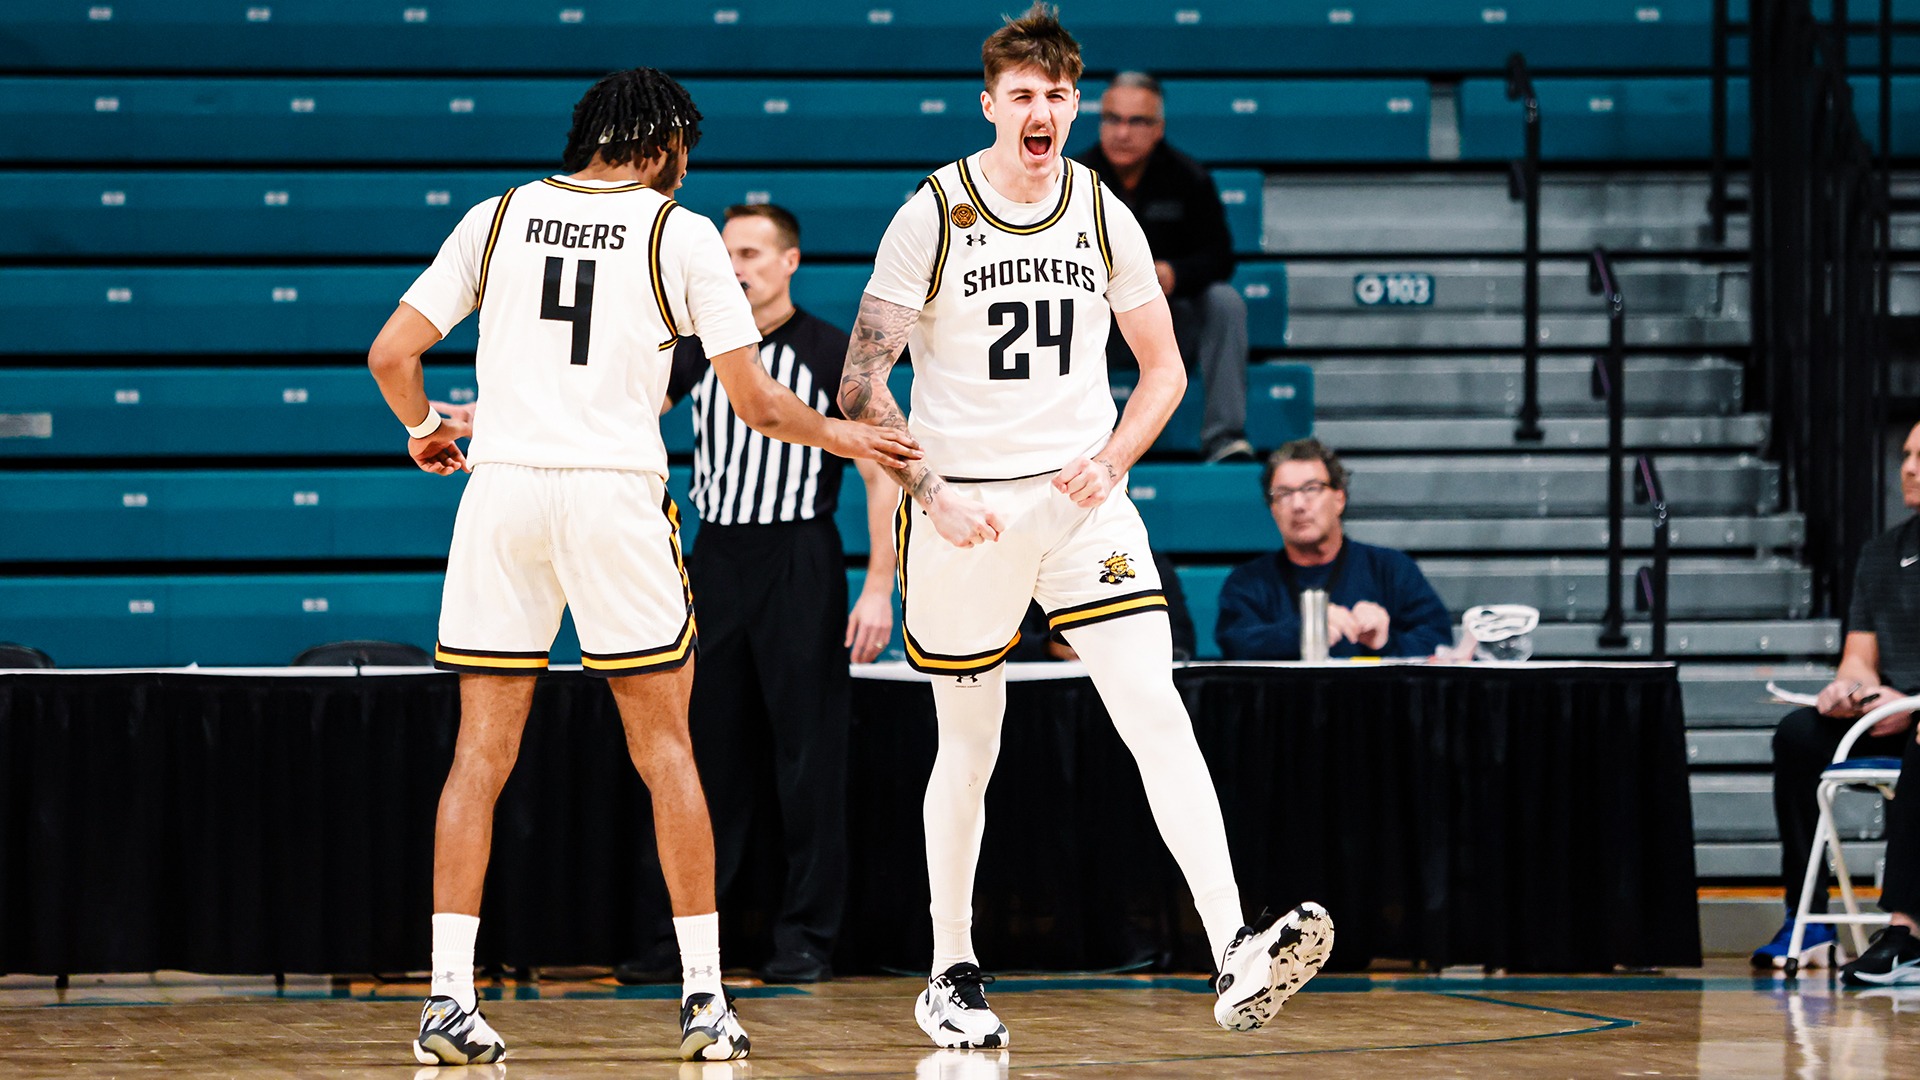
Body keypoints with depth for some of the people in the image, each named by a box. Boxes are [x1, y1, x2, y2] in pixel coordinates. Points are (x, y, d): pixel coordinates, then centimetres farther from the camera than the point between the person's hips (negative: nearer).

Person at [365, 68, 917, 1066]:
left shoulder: (497, 218, 10)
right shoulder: (681, 234, 4)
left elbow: (391, 353, 6)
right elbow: (756, 402, 2)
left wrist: (423, 430, 26)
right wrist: (844, 437, 20)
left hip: (501, 488, 2)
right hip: (617, 492, -2)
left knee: (481, 751, 5)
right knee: (663, 745, 8)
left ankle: (449, 1001, -2)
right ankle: (704, 997, 8)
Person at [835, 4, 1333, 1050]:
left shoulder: (1102, 215, 3)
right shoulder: (932, 218, -6)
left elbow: (1164, 366, 13)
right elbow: (861, 387, -5)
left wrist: (1110, 461, -4)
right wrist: (932, 494, -16)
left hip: (1080, 500, 2)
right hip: (963, 507, -2)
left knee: (1157, 710, -15)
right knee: (968, 749, 8)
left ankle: (1238, 960, -25)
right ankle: (951, 976, 25)